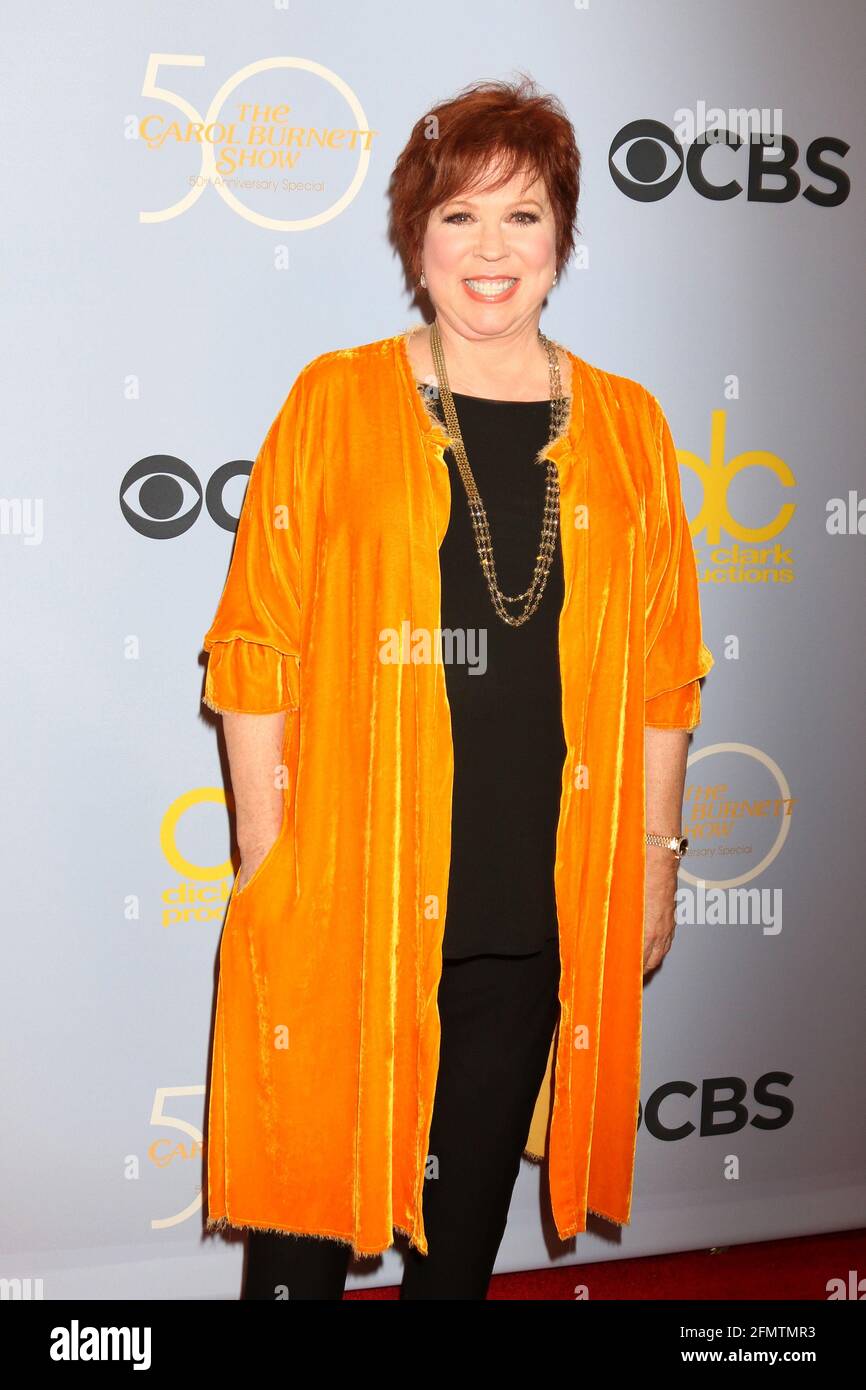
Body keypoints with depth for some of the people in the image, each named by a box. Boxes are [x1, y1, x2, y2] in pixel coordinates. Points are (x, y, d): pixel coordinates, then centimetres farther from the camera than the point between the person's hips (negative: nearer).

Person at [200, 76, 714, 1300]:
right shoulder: (334, 405, -2)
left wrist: (656, 851, 8)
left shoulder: (628, 428, 5)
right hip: (347, 885, -2)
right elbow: (257, 649, -3)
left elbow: (661, 670, 8)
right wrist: (266, 858, -6)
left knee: (476, 1174, 18)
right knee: (313, 1164, 8)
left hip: (544, 896, 3)